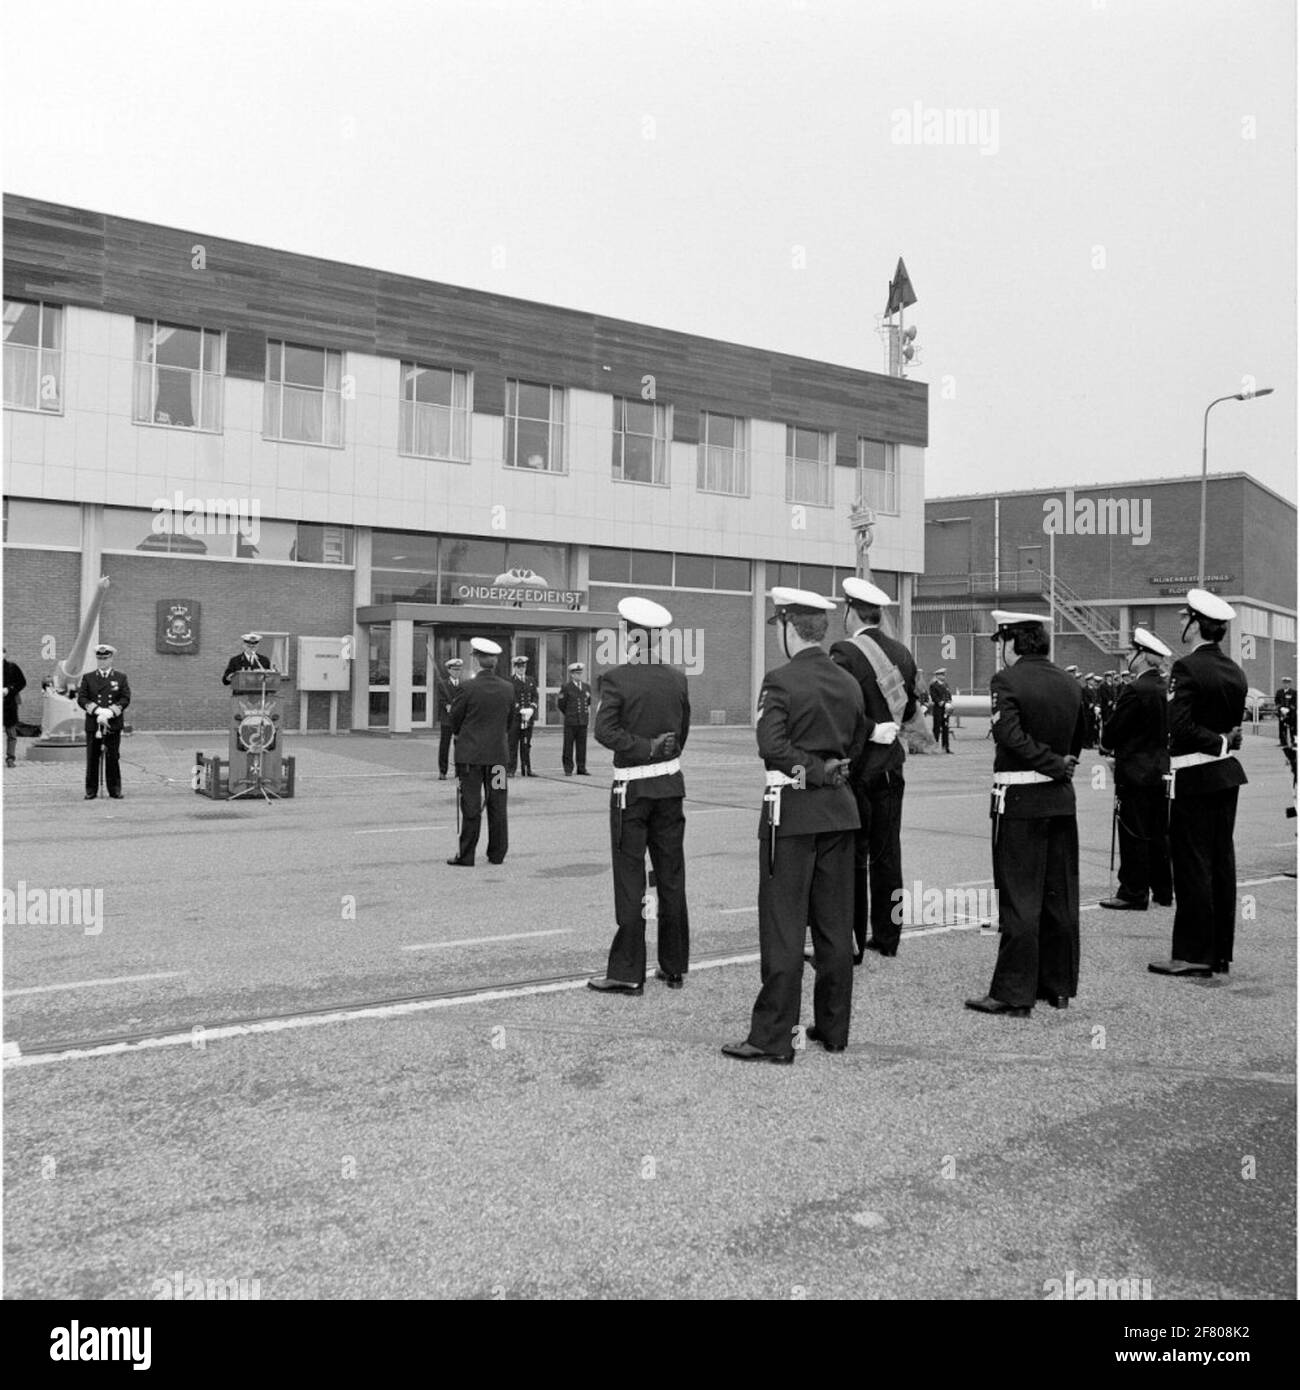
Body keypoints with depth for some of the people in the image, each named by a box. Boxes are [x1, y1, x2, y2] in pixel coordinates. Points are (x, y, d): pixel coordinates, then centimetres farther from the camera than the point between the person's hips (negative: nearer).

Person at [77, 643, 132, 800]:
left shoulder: (121, 677, 8)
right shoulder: (87, 677, 9)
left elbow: (125, 699, 0)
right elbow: (81, 698, 1)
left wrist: (110, 712, -14)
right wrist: (98, 710, -14)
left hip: (113, 724, 0)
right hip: (92, 724, 0)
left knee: (113, 758, 2)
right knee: (92, 759, 2)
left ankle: (115, 790, 9)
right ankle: (91, 791, 8)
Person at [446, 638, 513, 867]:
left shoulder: (467, 688, -13)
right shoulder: (508, 688, -1)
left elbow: (455, 721, -3)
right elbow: (509, 719, 8)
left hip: (470, 754, -3)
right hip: (498, 753, 3)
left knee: (471, 807, 1)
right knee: (497, 805, 10)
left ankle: (466, 856, 6)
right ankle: (497, 854, 16)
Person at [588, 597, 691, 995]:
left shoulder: (616, 678, -12)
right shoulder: (677, 678, 3)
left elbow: (605, 730, -22)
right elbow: (683, 731, 11)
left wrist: (645, 747, -15)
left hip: (632, 787, -4)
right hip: (671, 785, 5)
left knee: (630, 878, 1)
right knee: (671, 876, 11)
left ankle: (627, 973, 5)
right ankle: (674, 966, 20)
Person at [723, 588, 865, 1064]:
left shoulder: (781, 680, -12)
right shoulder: (849, 682, 9)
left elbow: (772, 745, -21)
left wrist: (809, 768, -10)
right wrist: (829, 769, 11)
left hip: (792, 811, -6)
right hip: (840, 810, 7)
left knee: (783, 928, -2)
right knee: (835, 926, 12)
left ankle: (773, 1038, 3)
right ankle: (833, 1028, 21)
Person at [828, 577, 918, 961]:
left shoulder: (845, 653, -14)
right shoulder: (902, 653, 7)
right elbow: (908, 710, 14)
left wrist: (872, 729, -12)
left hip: (856, 766, -6)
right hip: (891, 765, 6)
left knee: (852, 855, 0)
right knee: (887, 852, 13)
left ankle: (851, 942, 5)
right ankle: (887, 935, 21)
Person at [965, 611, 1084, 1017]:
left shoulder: (1007, 680, -12)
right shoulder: (1069, 682, 9)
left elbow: (1011, 735, -23)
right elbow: (1078, 739, 16)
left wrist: (1056, 765, -13)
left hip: (1019, 800, -6)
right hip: (1061, 799, 7)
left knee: (1019, 898, -3)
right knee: (1060, 896, 13)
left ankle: (1014, 994, 2)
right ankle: (1060, 985, 22)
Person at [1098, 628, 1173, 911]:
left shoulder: (1136, 690, -17)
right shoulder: (1166, 689, 8)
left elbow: (1112, 731, -13)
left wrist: (1108, 745, 6)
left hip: (1135, 773, -8)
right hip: (1161, 771, 8)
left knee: (1134, 835, -2)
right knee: (1159, 833, 14)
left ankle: (1133, 894, 3)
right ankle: (1163, 890, 21)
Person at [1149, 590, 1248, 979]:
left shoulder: (1187, 667, -14)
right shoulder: (1235, 671, 9)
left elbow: (1180, 726, -22)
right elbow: (1234, 722, 13)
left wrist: (1220, 742, -12)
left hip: (1194, 779, -8)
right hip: (1227, 775, 8)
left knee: (1192, 864, -2)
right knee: (1221, 861, 11)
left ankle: (1193, 954, 3)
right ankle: (1221, 952, 19)